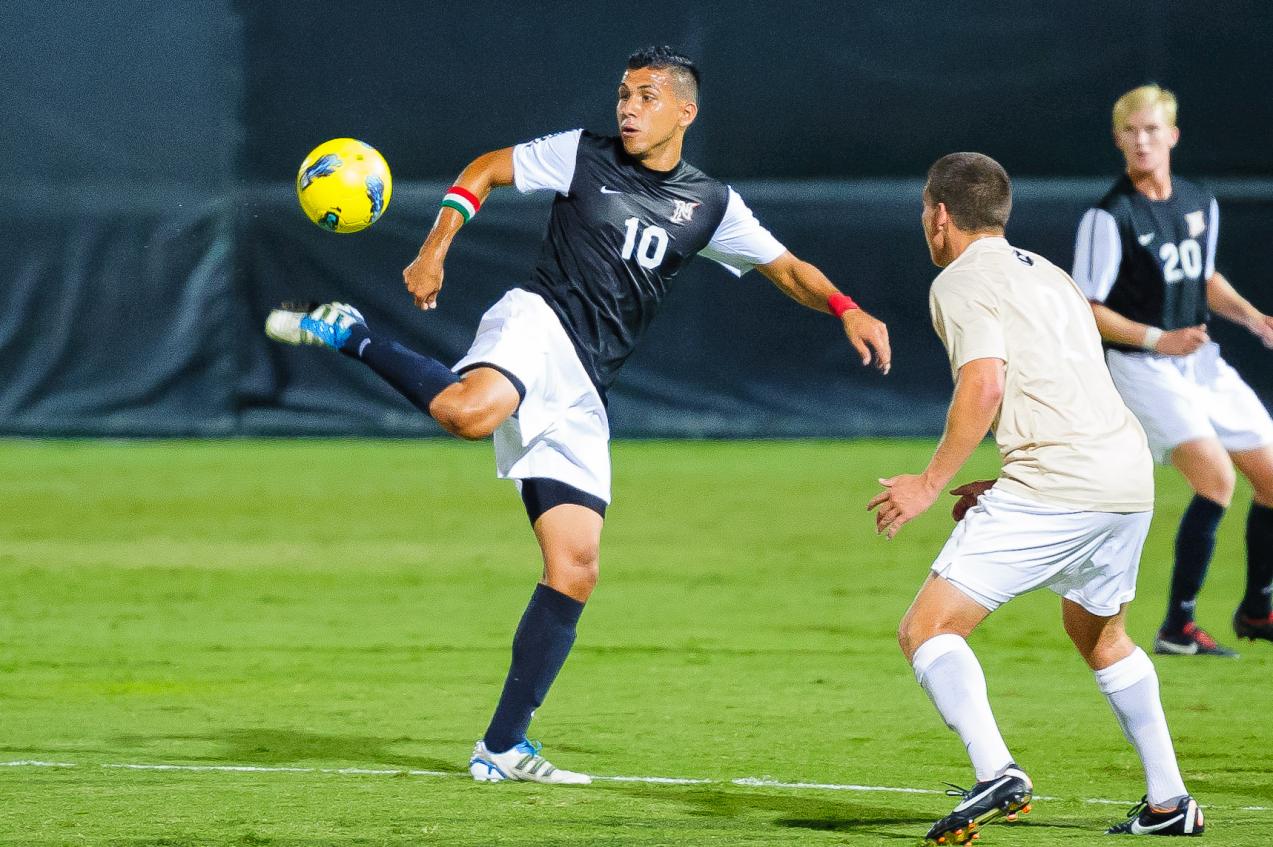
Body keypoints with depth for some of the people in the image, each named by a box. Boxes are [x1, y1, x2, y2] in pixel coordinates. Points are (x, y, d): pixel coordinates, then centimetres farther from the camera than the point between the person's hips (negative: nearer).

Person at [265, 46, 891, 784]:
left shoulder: (710, 205, 13)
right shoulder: (582, 155, 5)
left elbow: (786, 267, 17)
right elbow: (485, 171, 11)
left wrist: (846, 310, -1)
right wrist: (435, 249, -3)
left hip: (581, 395, 5)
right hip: (539, 323, -4)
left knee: (575, 571, -2)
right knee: (470, 410, -43)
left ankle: (504, 748, 6)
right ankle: (351, 335, -16)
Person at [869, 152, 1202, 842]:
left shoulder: (961, 281, 0)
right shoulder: (1048, 275, 26)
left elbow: (985, 385, -15)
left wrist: (931, 483, -9)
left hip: (1053, 489, -9)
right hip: (1131, 480, 9)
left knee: (926, 630, -7)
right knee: (1096, 631, 31)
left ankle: (997, 775, -27)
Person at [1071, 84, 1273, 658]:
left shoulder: (1201, 204, 7)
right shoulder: (1109, 217, -15)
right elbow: (1083, 310, -14)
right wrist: (1158, 339, -23)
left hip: (1202, 363, 7)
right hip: (1142, 370, -7)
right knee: (1216, 477, -24)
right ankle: (1176, 629, -18)